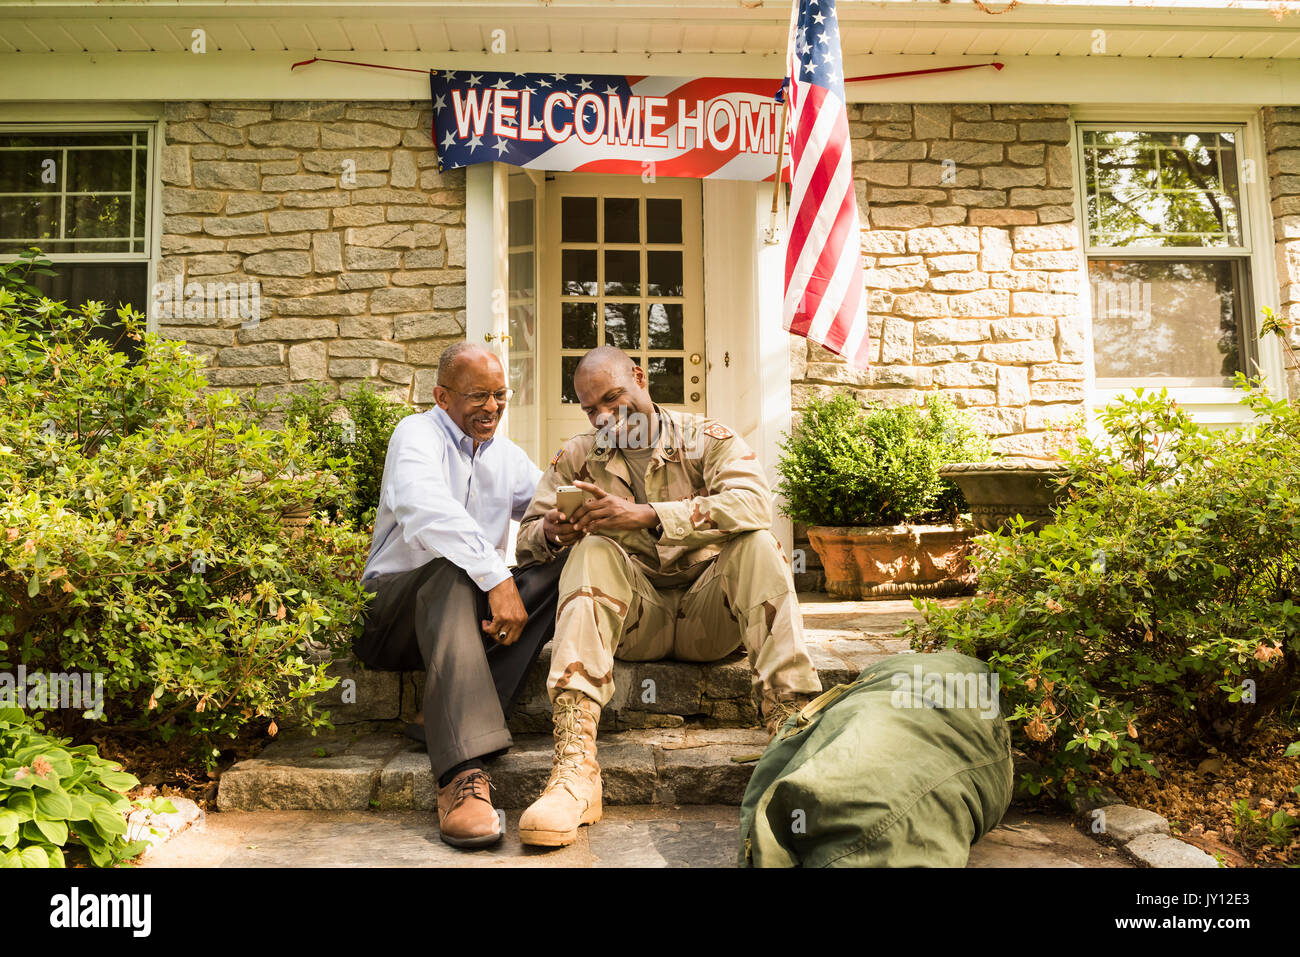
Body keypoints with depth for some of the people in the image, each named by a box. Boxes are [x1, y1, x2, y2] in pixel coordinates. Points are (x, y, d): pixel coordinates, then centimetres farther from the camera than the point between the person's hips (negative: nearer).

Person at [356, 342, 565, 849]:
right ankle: (464, 770, -51)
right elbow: (425, 510, -27)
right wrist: (496, 578, -37)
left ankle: (455, 722, -29)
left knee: (558, 570, -19)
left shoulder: (507, 455, 16)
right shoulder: (417, 435, -7)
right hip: (395, 606, -6)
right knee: (454, 571, -38)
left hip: (471, 610, 6)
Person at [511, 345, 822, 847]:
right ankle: (574, 769, -42)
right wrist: (552, 534, -23)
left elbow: (753, 503, -19)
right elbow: (527, 536, 3)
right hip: (633, 619, 1)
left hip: (707, 616, -1)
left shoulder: (706, 438, 2)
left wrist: (648, 515, -29)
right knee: (592, 551, -26)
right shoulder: (576, 457, 10)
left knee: (756, 544, -25)